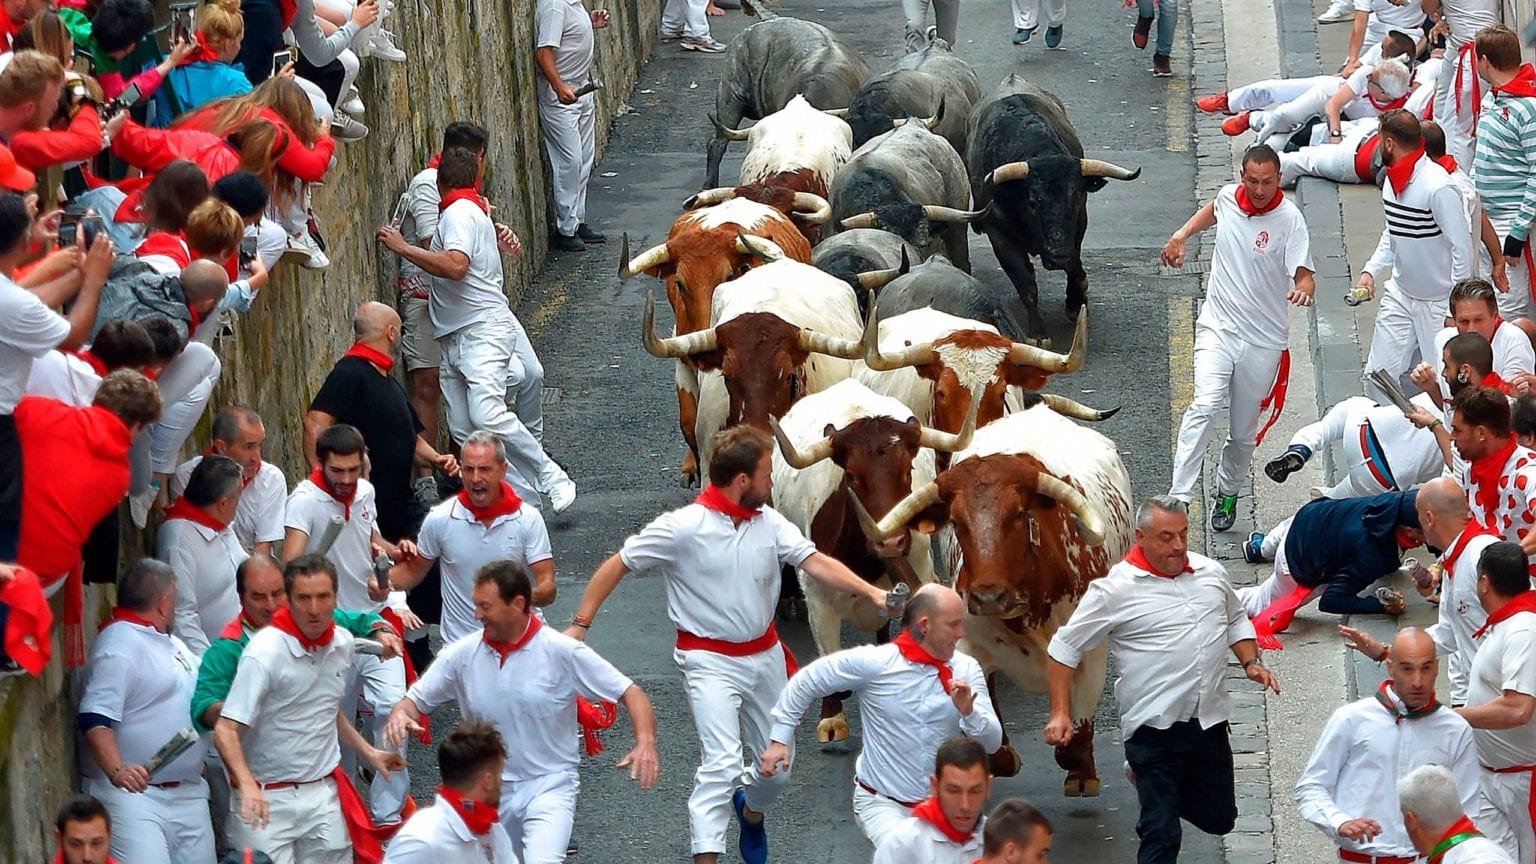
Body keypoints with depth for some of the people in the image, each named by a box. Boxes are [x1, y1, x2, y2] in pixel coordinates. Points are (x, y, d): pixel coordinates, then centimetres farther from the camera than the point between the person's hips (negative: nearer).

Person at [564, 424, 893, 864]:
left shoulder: (769, 523, -2)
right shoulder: (682, 528, -16)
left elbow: (816, 563, -11)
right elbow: (616, 566, -9)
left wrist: (869, 591, -27)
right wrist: (579, 625, -12)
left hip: (764, 655, 6)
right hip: (711, 660, -6)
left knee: (777, 766, 15)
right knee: (721, 763, -20)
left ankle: (751, 812, 49)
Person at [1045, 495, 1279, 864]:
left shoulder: (1211, 573, 6)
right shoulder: (1115, 589, -10)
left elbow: (1236, 620, 25)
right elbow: (1065, 648, -5)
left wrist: (1251, 662, 7)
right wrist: (1060, 714, -11)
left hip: (1209, 723, 6)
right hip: (1154, 731, -5)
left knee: (1219, 819, 16)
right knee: (1161, 833, -6)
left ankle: (1157, 789, 42)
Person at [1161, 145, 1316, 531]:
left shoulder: (1289, 219, -13)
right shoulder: (1228, 197, -1)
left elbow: (1305, 275, -22)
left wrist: (1303, 289, -44)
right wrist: (1181, 234, 16)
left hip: (1264, 339, -1)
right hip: (1218, 328, 1)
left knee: (1244, 431, 9)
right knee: (1204, 406, -22)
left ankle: (1227, 492, 37)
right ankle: (1178, 497, -27)